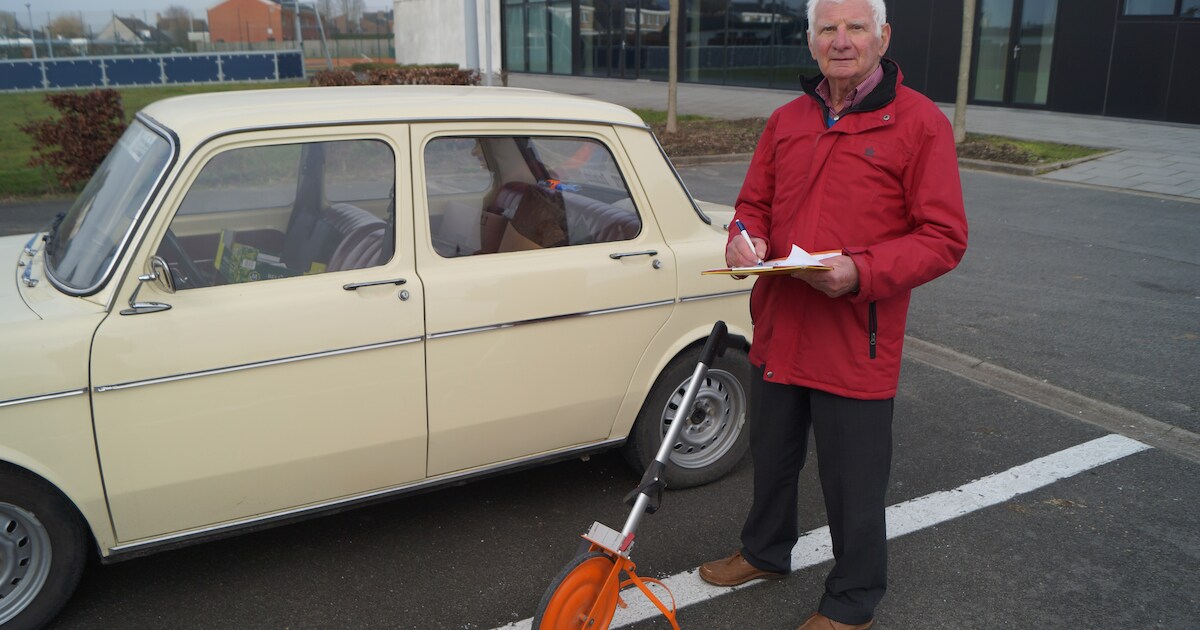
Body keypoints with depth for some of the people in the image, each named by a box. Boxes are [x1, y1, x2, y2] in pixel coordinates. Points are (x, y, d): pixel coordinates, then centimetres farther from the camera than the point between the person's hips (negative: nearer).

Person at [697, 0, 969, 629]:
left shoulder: (920, 123, -9)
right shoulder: (786, 121, 8)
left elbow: (944, 238, -12)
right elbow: (754, 204, 16)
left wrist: (861, 271, -26)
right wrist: (743, 237, -8)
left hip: (856, 344, -5)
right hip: (778, 331, 6)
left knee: (853, 482, 9)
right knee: (772, 457, 24)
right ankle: (766, 551, 49)